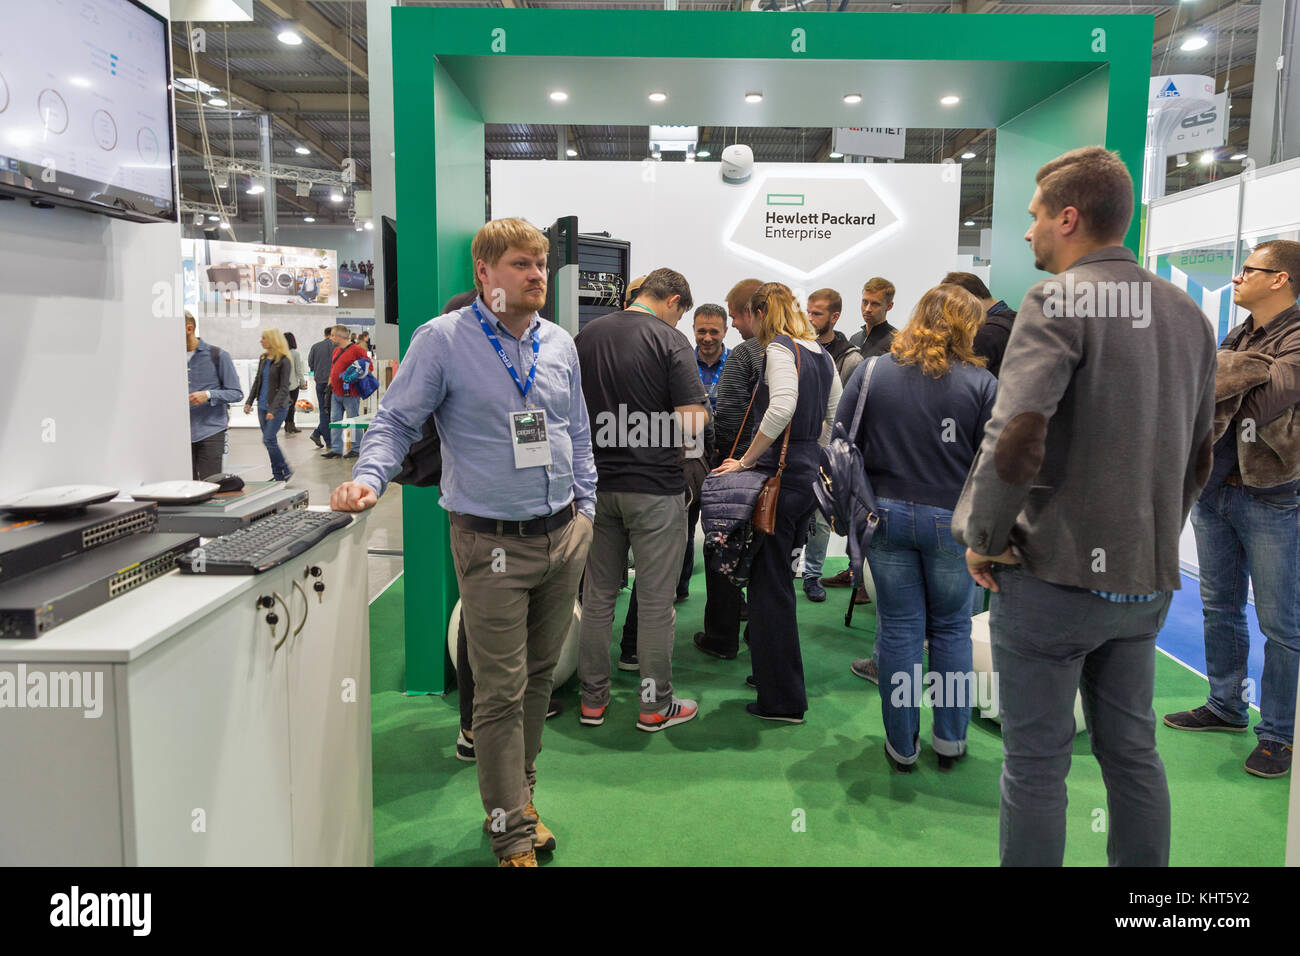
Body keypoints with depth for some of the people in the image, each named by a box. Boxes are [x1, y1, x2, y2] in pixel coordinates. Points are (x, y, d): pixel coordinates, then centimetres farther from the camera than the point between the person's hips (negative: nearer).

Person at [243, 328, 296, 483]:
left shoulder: (284, 361, -11)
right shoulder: (263, 358, 10)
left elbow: (284, 388, -15)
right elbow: (257, 381, 17)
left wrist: (273, 410, -20)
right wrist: (249, 401, 9)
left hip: (278, 407, -7)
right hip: (262, 406, 7)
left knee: (268, 439, -11)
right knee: (270, 441, 9)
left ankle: (284, 472, 3)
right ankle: (278, 475, 17)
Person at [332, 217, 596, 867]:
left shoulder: (560, 344, 10)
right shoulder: (442, 341, -5)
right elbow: (396, 422, -3)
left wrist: (584, 507, 14)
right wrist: (369, 477, -20)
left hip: (563, 536, 6)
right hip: (492, 544, -5)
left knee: (540, 675, 16)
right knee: (502, 691, -1)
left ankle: (518, 795, 34)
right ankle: (513, 835, 14)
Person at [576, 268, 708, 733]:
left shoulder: (586, 335, 6)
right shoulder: (670, 340, -10)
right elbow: (693, 420, -16)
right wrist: (680, 447, 4)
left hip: (597, 482, 5)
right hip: (654, 486, -5)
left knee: (598, 595, 14)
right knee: (655, 601, 5)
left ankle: (593, 698, 23)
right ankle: (656, 704, 16)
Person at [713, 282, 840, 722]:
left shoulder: (779, 349, -11)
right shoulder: (821, 353, 14)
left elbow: (781, 408, -26)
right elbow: (834, 415, 18)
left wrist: (746, 460, -19)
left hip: (781, 475, -9)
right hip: (811, 472, 9)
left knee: (770, 585, -1)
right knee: (777, 578, 19)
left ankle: (782, 700, 7)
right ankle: (773, 674, 31)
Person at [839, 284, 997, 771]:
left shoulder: (871, 373, -1)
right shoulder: (981, 383, -8)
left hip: (886, 515, 2)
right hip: (953, 522, -1)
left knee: (898, 627, 9)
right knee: (951, 629, 15)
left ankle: (902, 745, 19)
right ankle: (950, 740, 25)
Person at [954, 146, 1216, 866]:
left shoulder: (1058, 299, -13)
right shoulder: (1185, 312, 11)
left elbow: (1015, 437, -25)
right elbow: (1199, 455, 16)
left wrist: (984, 538, -12)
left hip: (1054, 572, -7)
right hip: (1147, 581, 8)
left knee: (1036, 765, 5)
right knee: (1131, 750, 19)